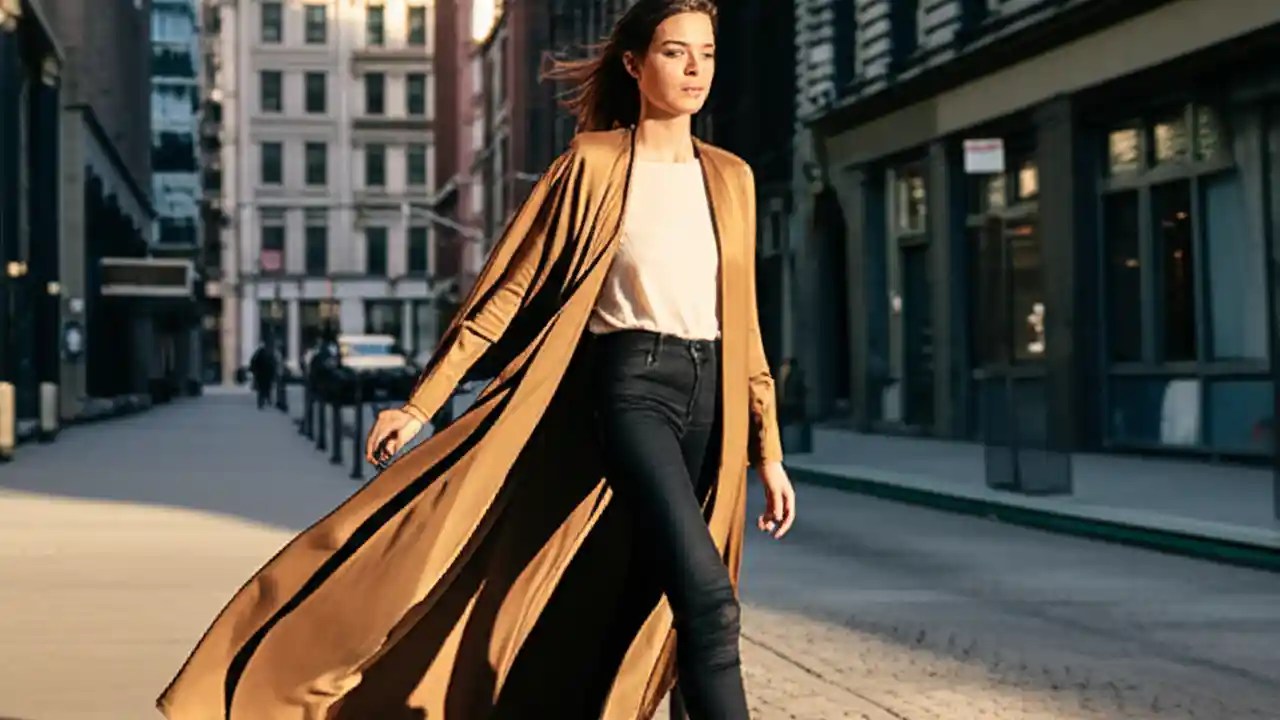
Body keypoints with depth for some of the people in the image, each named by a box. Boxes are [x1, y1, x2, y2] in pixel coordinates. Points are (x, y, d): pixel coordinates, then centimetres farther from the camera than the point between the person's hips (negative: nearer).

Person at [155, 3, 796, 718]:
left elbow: (743, 322, 15)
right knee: (707, 597, -20)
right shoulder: (593, 165, 0)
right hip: (632, 385, -5)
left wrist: (768, 452, 11)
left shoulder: (732, 178, 12)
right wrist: (422, 404, -4)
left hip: (712, 394, 5)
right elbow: (508, 288, 0)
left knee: (629, 614, 6)